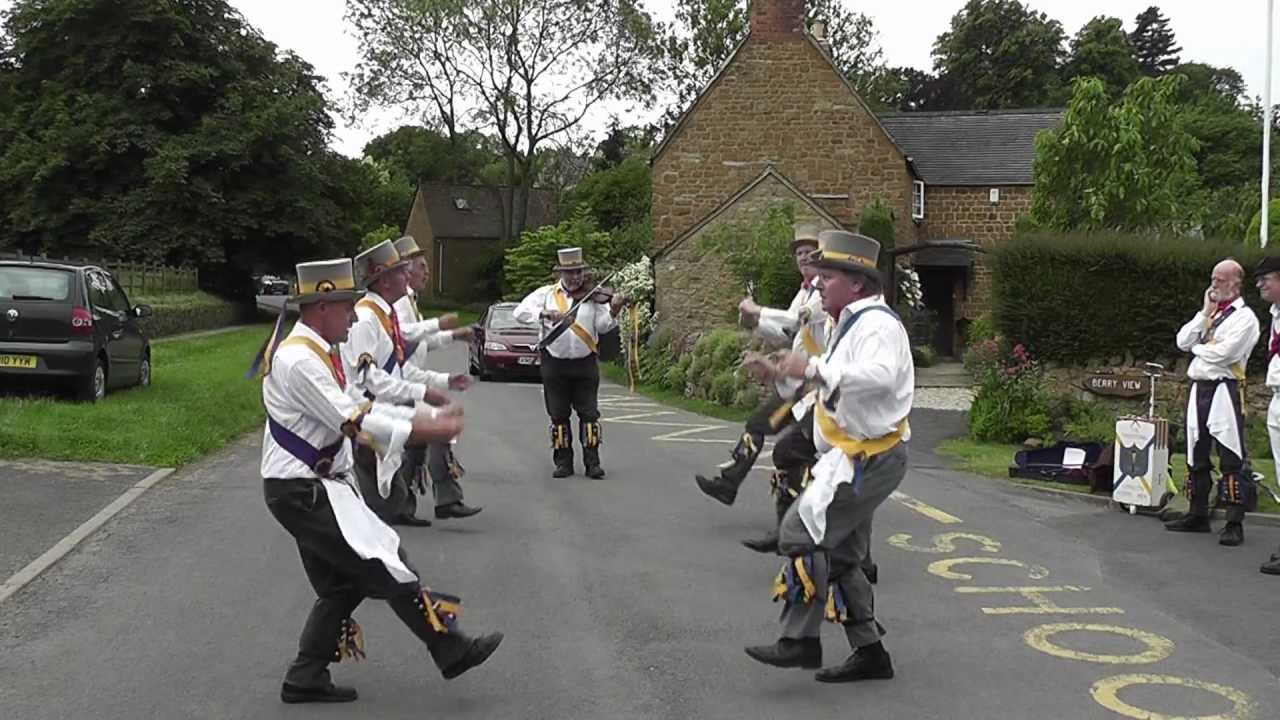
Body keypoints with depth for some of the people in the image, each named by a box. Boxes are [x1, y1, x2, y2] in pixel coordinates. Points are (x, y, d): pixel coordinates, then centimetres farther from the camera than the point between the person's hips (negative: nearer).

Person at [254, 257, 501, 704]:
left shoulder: (318, 353, 13)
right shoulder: (299, 359, -20)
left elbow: (358, 406, 14)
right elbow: (350, 420, -21)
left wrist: (427, 416, 6)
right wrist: (420, 431, -18)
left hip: (314, 488, 11)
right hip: (301, 492, -11)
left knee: (341, 584, 14)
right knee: (386, 564, -8)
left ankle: (306, 679, 20)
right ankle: (452, 651, 0)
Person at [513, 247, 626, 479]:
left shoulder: (592, 296, 2)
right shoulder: (546, 293, 4)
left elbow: (602, 326, -7)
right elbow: (520, 311, -7)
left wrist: (613, 311, -25)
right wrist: (545, 313, -22)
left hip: (585, 363, -1)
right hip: (555, 363, 1)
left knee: (589, 414, -1)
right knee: (558, 416, 6)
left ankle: (592, 462, 4)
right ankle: (563, 462, 14)